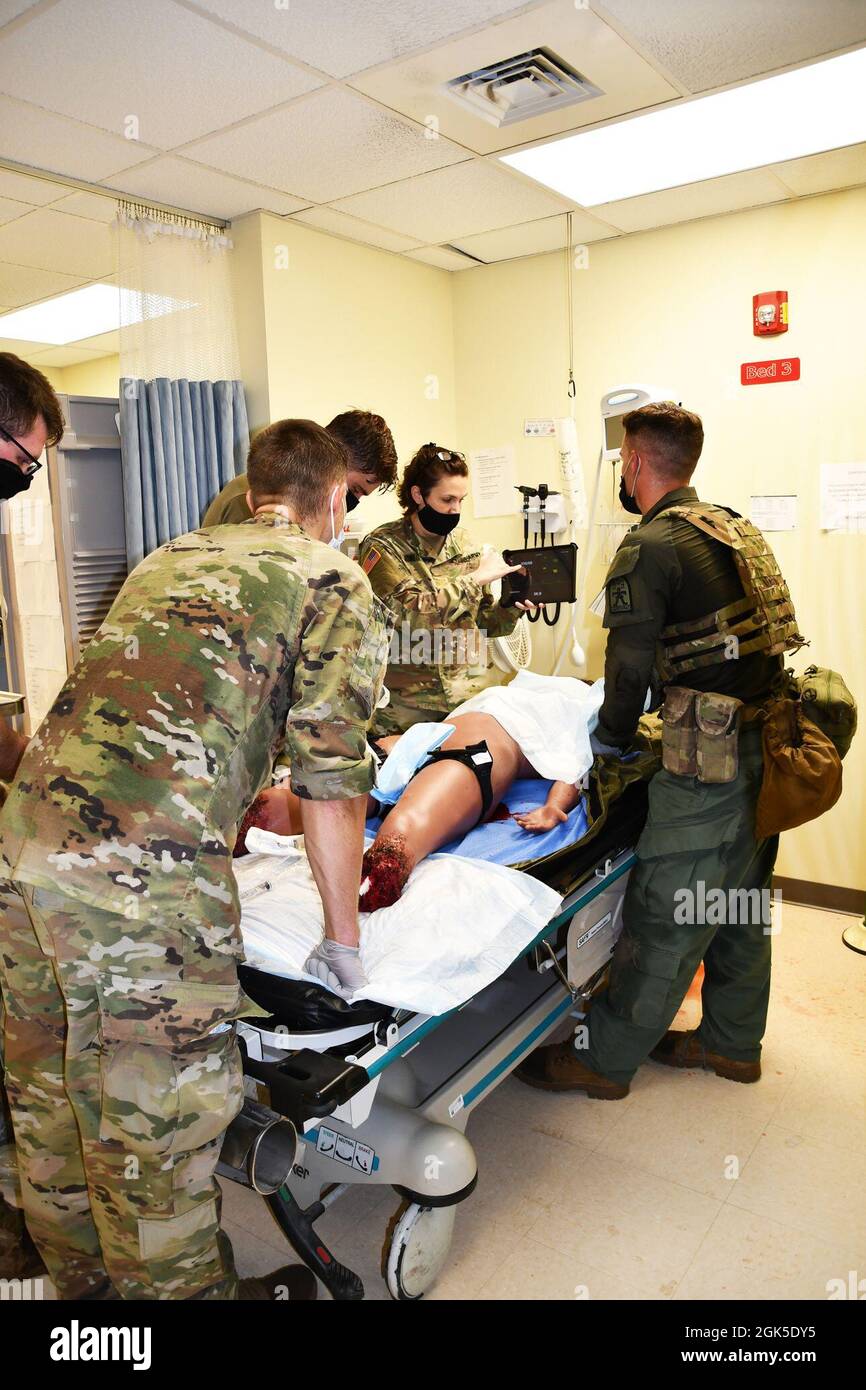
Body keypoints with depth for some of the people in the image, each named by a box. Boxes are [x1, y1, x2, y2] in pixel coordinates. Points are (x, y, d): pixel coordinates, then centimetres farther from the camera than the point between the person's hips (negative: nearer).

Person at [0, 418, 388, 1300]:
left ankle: (83, 1277, 47)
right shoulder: (334, 580, 4)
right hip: (142, 871, -8)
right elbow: (332, 782, -2)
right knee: (156, 1125, 11)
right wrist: (342, 936, 9)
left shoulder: (168, 557, 24)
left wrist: (246, 798, 47)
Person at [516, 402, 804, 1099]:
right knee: (743, 902, 19)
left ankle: (604, 1060, 16)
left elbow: (631, 665, -11)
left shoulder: (648, 548, -12)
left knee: (664, 915, 1)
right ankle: (733, 1042, 36)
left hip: (709, 757, -9)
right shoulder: (734, 526, 14)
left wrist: (612, 737, 7)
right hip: (765, 745, 9)